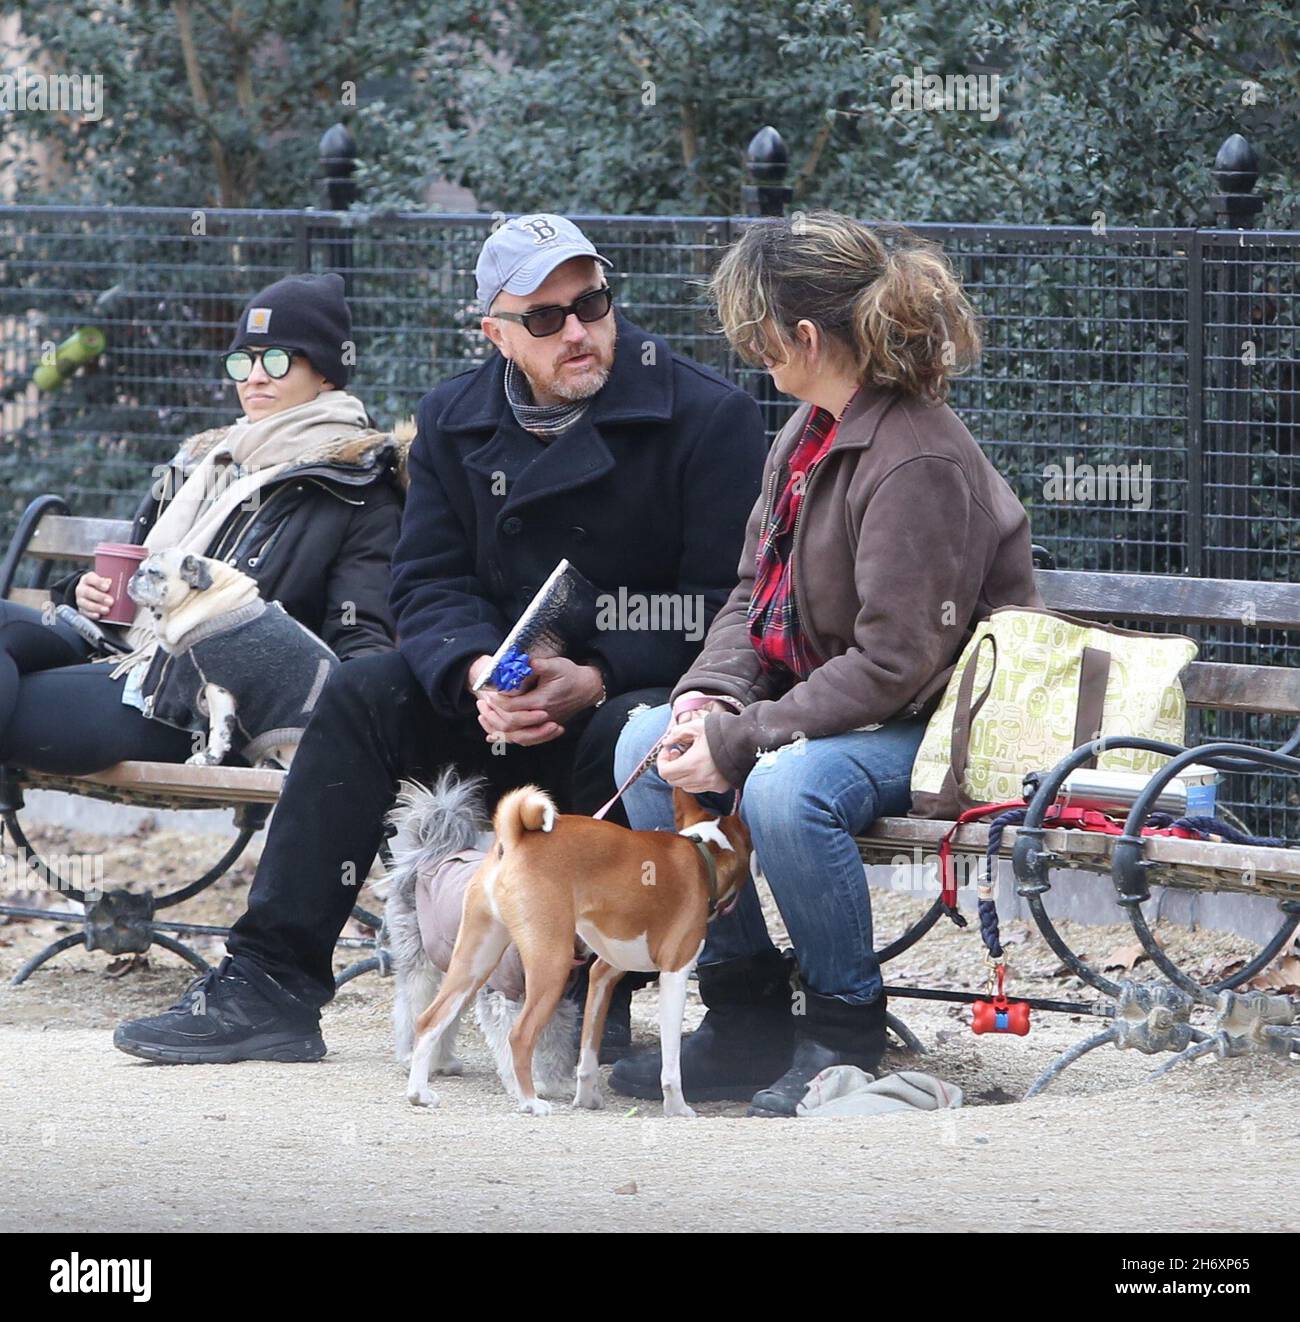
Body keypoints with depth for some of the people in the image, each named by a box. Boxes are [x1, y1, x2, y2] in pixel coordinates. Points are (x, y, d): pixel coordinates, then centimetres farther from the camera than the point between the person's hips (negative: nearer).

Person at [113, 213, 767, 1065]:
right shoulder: (455, 420, 8)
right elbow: (429, 584, 2)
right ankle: (270, 985, -19)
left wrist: (596, 680, -25)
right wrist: (478, 672, -21)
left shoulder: (708, 416, -9)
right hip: (509, 698, 5)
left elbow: (727, 608, -14)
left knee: (627, 737, -38)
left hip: (648, 688, -5)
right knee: (363, 696, -15)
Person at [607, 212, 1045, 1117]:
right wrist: (712, 694, -8)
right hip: (829, 701, 10)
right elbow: (755, 593, 13)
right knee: (647, 743, -7)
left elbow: (894, 663, -26)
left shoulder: (919, 463, -23)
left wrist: (742, 740, -26)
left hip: (937, 725, -10)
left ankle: (845, 1032, -14)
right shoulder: (808, 434, 7)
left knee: (783, 788, -35)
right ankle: (746, 1015, -2)